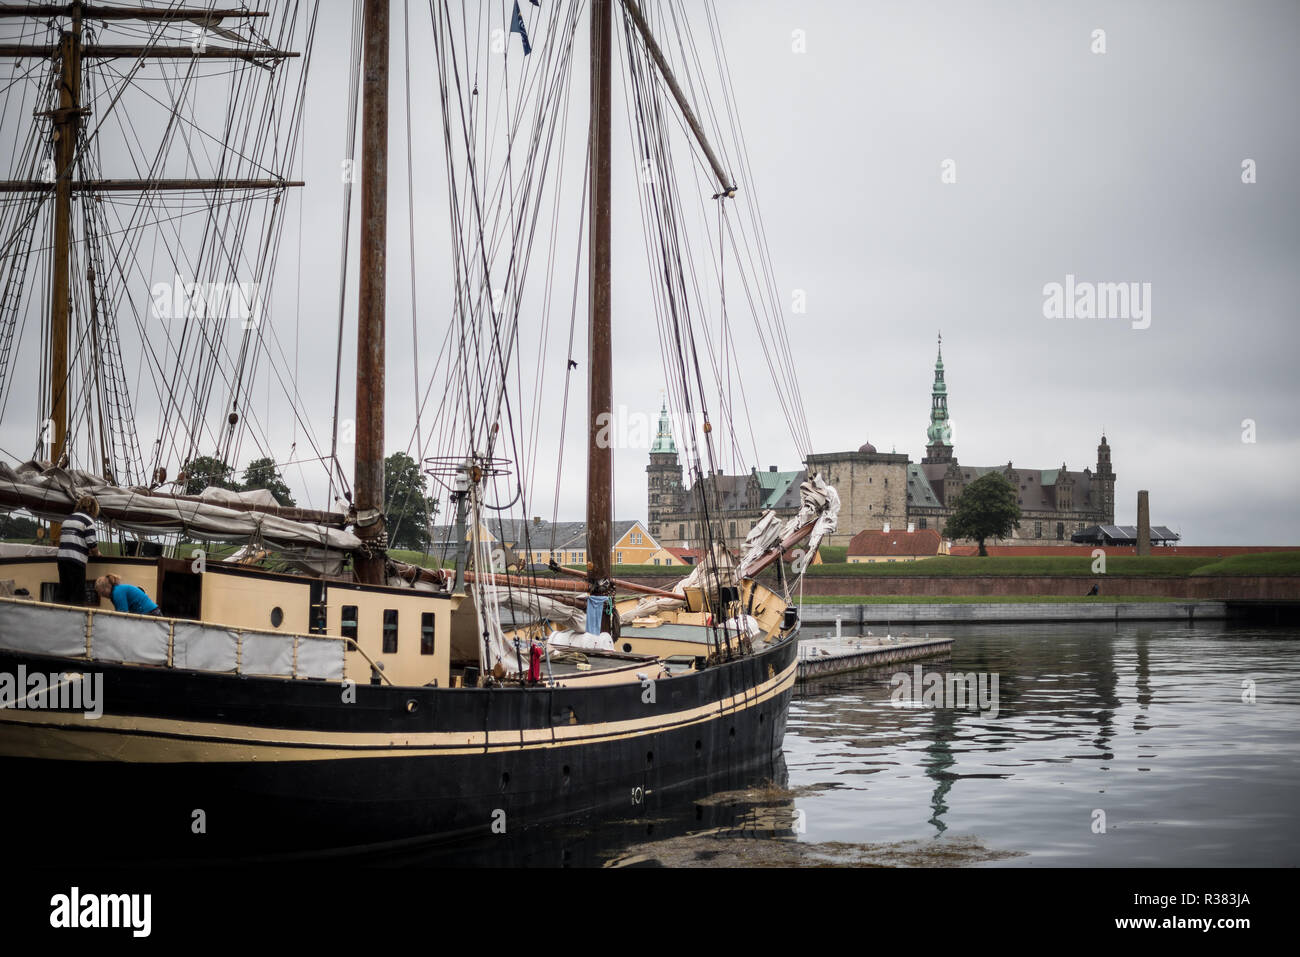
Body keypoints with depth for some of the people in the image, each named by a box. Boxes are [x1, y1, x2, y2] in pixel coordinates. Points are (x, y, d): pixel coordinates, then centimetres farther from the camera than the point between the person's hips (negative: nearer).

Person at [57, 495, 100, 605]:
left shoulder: (68, 518, 20)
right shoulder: (88, 520, -3)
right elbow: (91, 543, -11)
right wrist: (96, 553, 11)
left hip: (62, 556, 7)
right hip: (76, 559, -7)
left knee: (63, 593, 11)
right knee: (78, 595, -2)